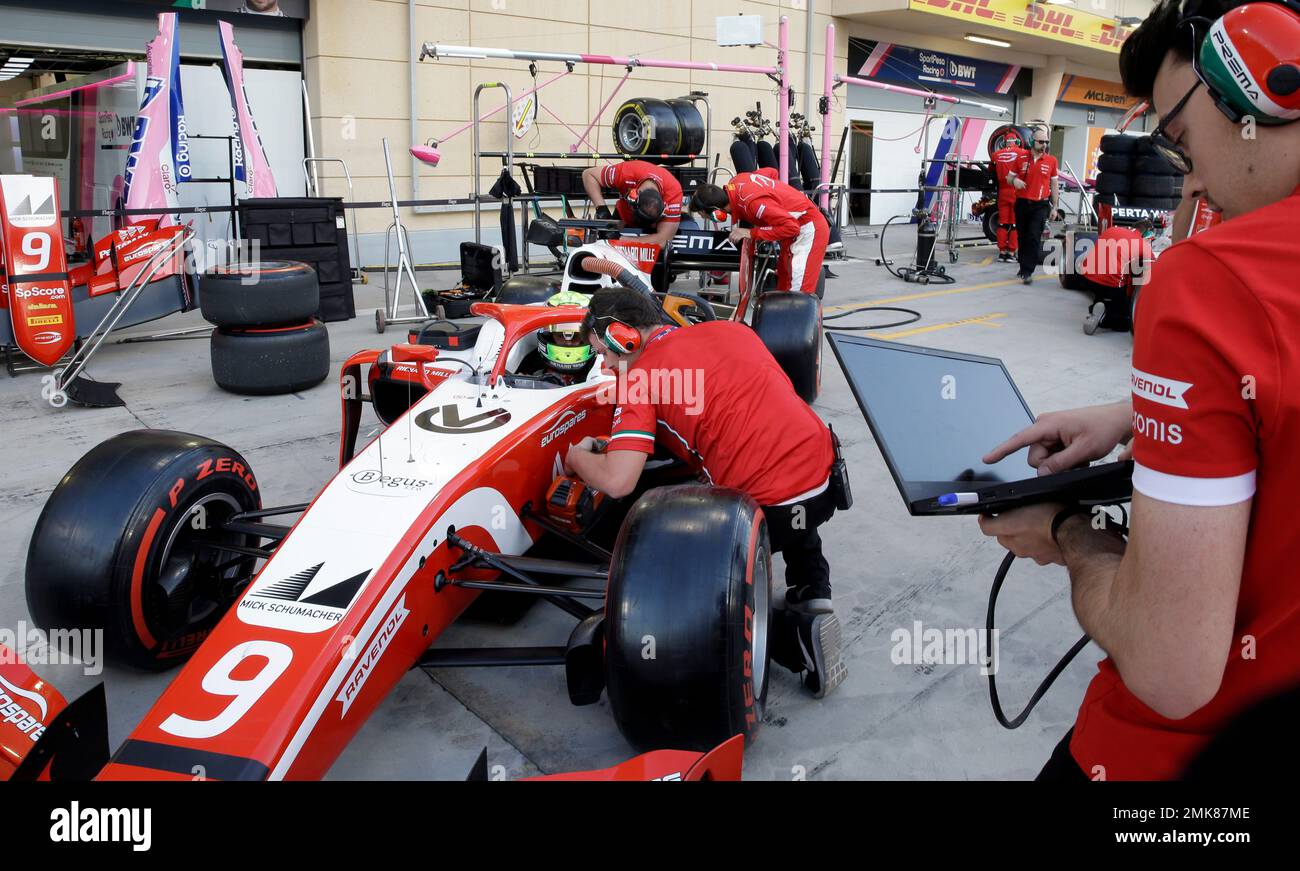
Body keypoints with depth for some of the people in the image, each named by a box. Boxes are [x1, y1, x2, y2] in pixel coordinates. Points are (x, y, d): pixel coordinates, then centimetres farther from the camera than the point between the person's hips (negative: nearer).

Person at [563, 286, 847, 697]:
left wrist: (578, 457, 9)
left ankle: (789, 635, 4)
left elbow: (617, 482, -13)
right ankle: (812, 594, 19)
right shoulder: (731, 328, 13)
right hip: (826, 479, 7)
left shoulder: (641, 377, -4)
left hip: (765, 511, -6)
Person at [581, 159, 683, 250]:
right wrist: (601, 208, -35)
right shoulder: (627, 172, -36)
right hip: (623, 217, 2)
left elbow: (662, 241, -41)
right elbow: (588, 174, -20)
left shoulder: (673, 193, -39)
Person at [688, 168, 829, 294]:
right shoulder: (736, 180, -7)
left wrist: (752, 233, -29)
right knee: (783, 286, 15)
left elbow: (791, 227, -34)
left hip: (808, 229, -9)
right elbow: (771, 172, 11)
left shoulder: (753, 203, -33)